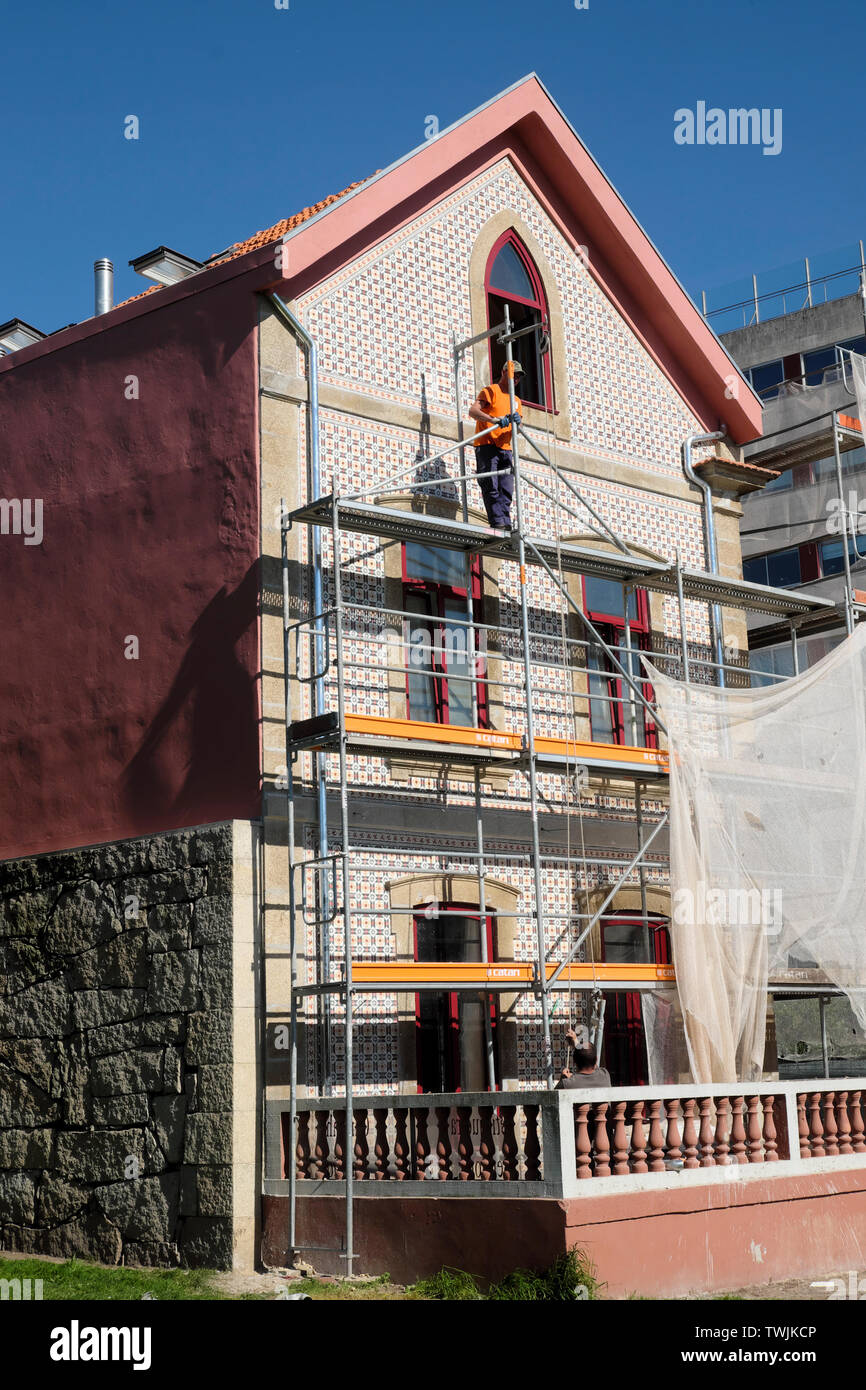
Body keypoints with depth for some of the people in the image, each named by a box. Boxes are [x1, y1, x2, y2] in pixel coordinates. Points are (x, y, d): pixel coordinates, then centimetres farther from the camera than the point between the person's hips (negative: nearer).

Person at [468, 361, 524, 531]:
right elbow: (473, 411, -12)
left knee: (506, 490, -3)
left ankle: (506, 525, -7)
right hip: (487, 446, -6)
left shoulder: (516, 400, 24)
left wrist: (516, 422, -9)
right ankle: (498, 522, -19)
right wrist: (494, 419, -27)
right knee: (491, 488, -13)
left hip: (506, 449, 6)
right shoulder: (490, 391, 4)